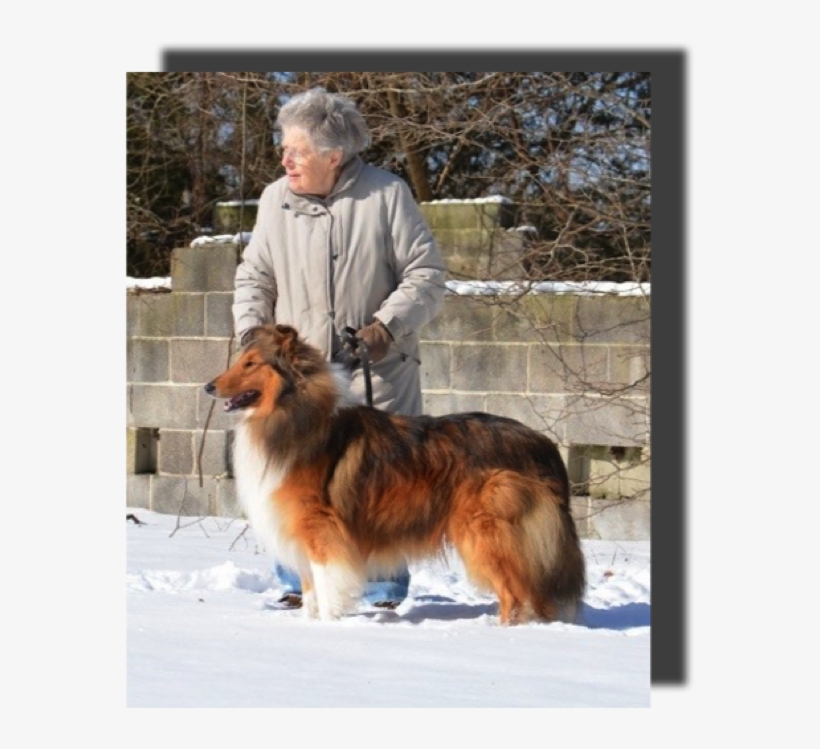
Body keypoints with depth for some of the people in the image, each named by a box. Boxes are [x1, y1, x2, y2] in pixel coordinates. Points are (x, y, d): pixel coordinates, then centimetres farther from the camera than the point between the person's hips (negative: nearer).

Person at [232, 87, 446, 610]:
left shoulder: (387, 194, -5)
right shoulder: (276, 199, 5)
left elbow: (427, 275, -3)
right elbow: (254, 277, 14)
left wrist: (387, 327, -16)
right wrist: (253, 332, -2)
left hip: (377, 375, -3)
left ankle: (384, 596, 11)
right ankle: (299, 587, 16)